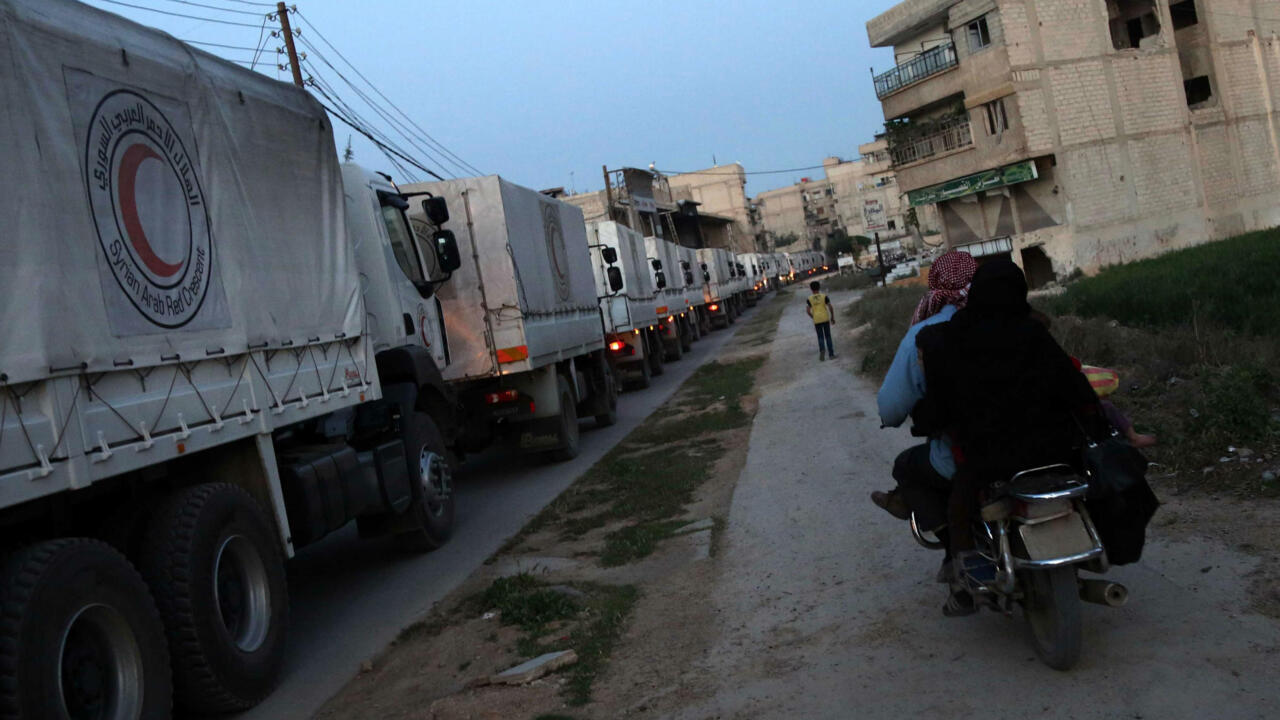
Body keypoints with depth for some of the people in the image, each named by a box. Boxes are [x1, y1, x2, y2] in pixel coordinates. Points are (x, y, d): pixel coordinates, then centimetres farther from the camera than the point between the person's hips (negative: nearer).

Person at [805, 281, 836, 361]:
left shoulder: (809, 299, 1)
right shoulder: (824, 296, 0)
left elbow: (808, 310, -7)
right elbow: (830, 307, -4)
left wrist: (813, 317, 9)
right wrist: (832, 318, 6)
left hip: (817, 320, 0)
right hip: (825, 318, 0)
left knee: (820, 337, 7)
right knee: (828, 336, 9)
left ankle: (822, 349, -19)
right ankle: (831, 353, 8)